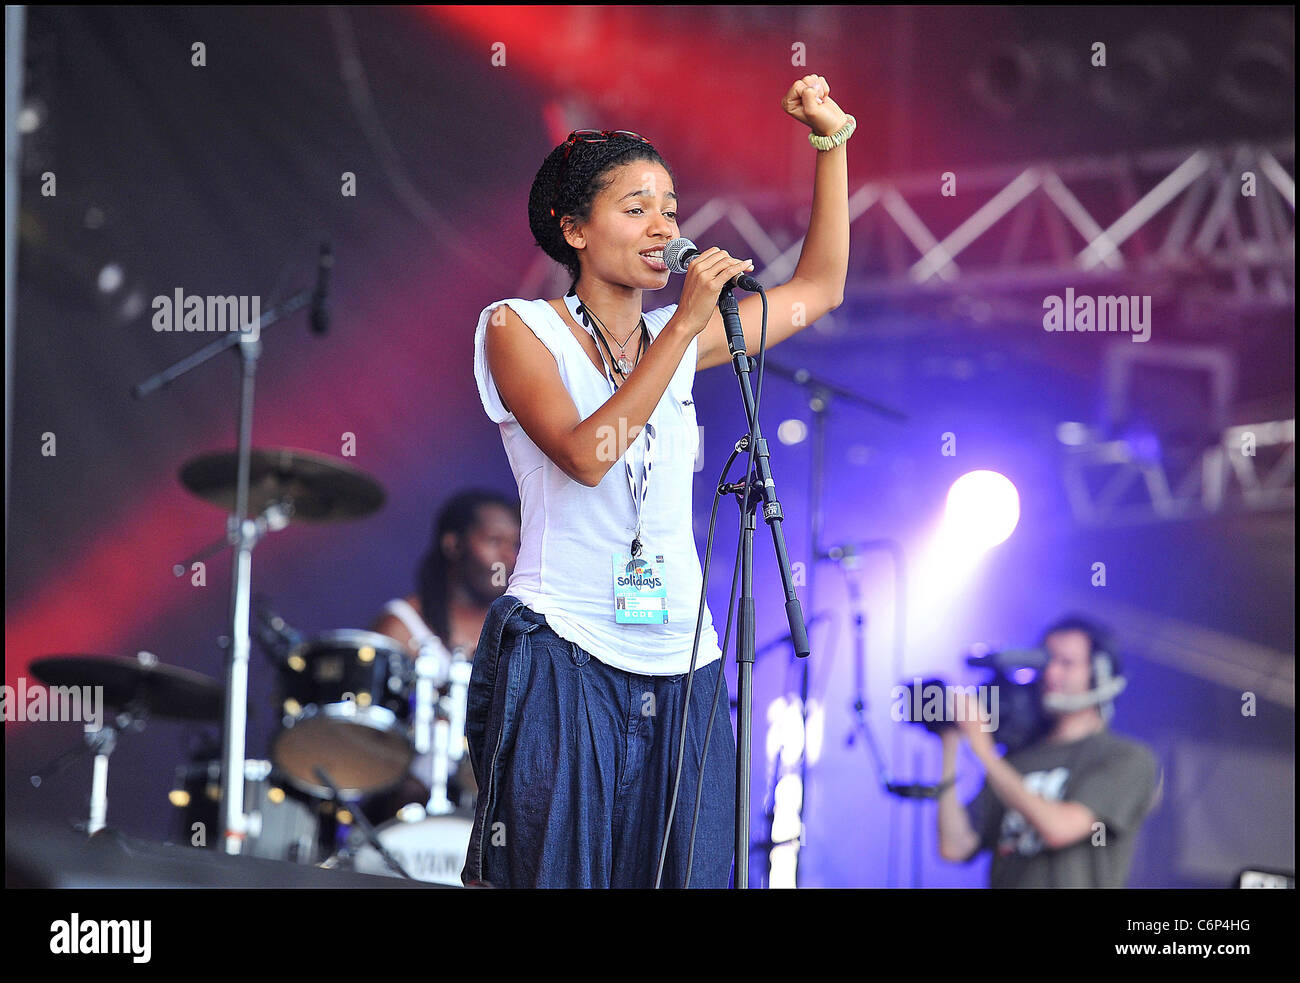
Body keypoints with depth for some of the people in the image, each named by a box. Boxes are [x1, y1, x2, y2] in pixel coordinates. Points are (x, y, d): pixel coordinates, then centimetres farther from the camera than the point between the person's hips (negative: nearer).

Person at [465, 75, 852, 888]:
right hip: (562, 661, -5)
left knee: (685, 873, -2)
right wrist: (686, 325, -18)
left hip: (681, 671, 5)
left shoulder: (677, 339, 13)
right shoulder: (520, 329, -1)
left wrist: (833, 139, 18)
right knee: (561, 871, -7)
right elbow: (586, 453, -18)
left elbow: (819, 289, 24)